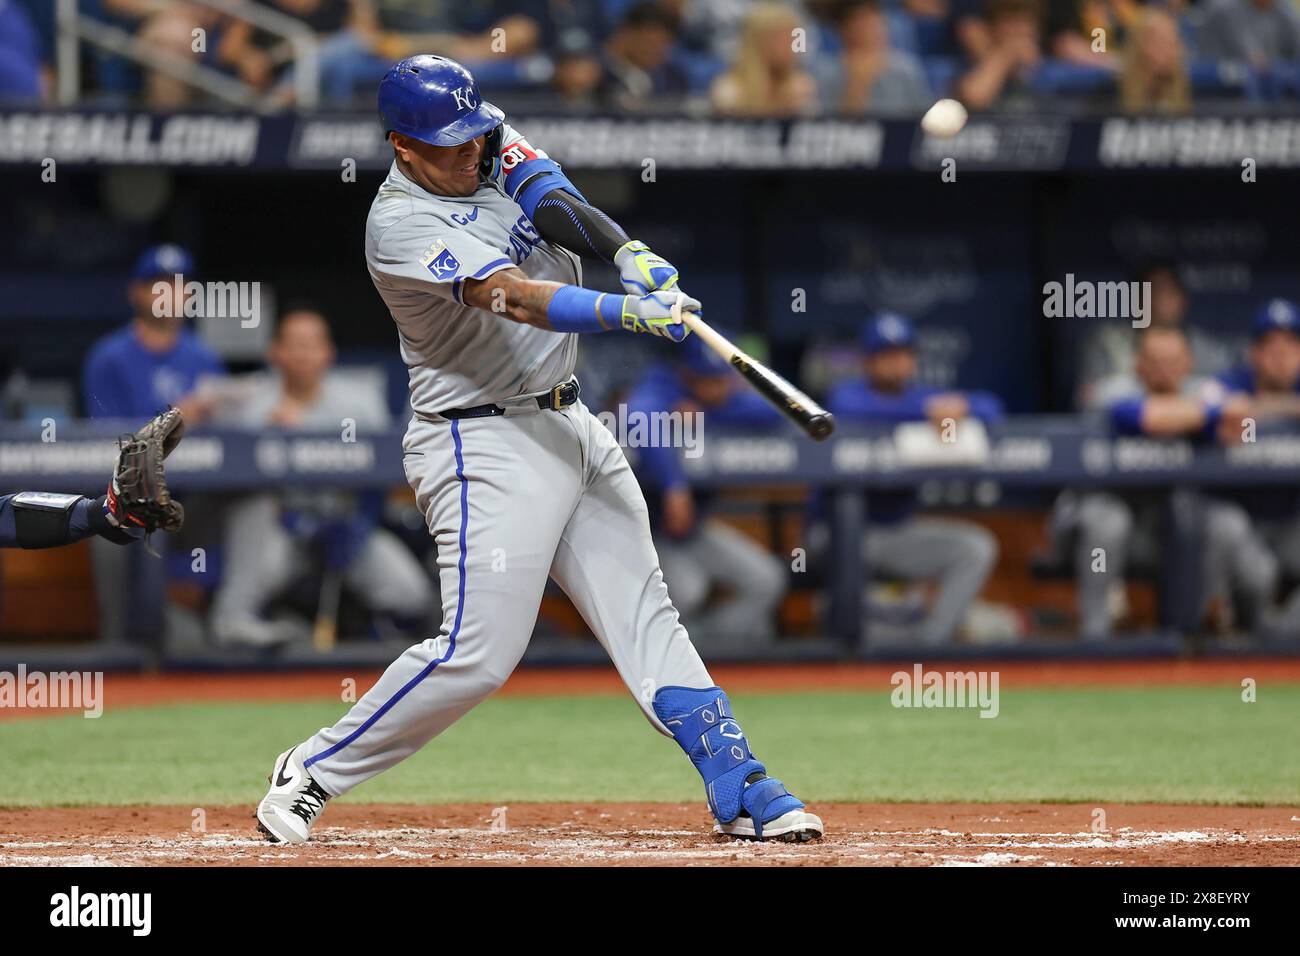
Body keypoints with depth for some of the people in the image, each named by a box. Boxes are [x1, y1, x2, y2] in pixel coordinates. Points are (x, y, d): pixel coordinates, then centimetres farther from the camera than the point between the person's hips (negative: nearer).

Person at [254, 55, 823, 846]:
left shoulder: (490, 147, 4)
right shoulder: (402, 225, -19)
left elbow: (556, 204, -12)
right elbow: (515, 299, -29)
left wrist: (630, 253, -32)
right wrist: (633, 313, -40)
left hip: (570, 425, 8)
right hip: (485, 445, -8)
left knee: (644, 612, 6)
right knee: (480, 650, -13)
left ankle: (742, 791, 7)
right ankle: (311, 775, 0)